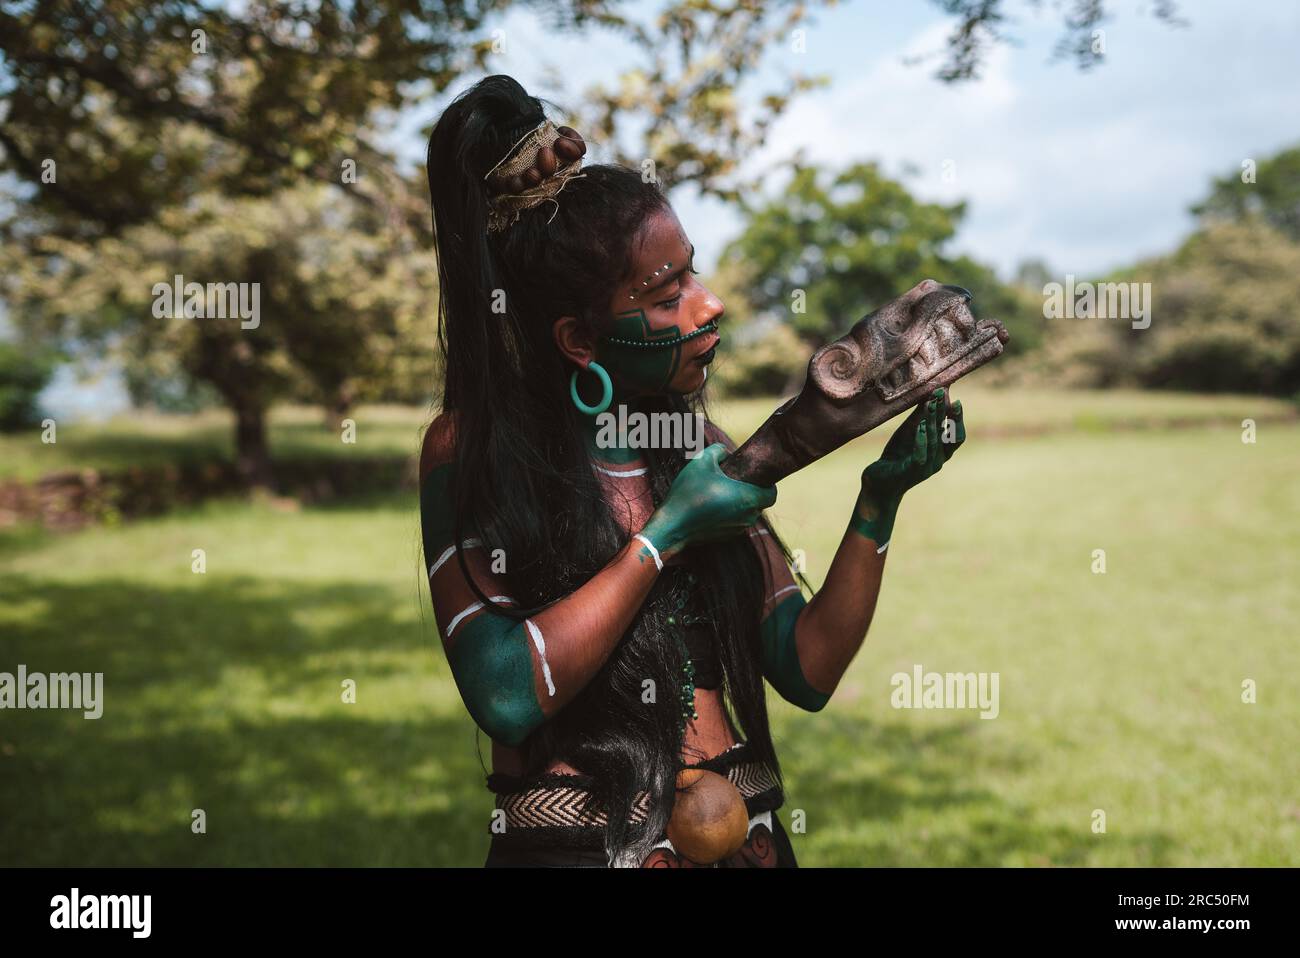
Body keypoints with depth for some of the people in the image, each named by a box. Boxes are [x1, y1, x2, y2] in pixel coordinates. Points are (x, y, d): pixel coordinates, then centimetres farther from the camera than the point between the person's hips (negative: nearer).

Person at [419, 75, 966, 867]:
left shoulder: (703, 446, 5)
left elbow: (807, 673, 4)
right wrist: (668, 533, -13)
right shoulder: (472, 448, -7)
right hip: (574, 839, -3)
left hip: (744, 834, 3)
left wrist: (880, 502, -6)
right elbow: (505, 696, -17)